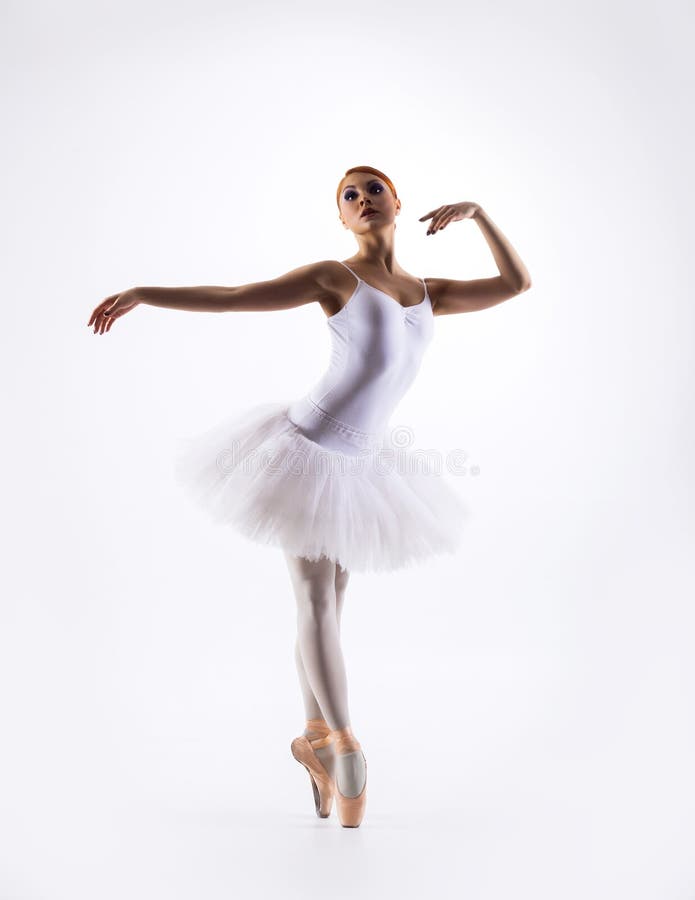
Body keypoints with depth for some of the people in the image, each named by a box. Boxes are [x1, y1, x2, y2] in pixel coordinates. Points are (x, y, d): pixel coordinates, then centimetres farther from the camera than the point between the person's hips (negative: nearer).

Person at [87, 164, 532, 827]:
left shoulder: (429, 292, 10)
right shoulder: (335, 278, -5)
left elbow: (516, 283, 15)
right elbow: (232, 297, -8)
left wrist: (478, 212, 7)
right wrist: (143, 291, -14)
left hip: (361, 462, 5)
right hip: (310, 450, -5)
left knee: (327, 604, 13)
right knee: (317, 604, -2)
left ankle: (314, 738, 27)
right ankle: (342, 742, 10)